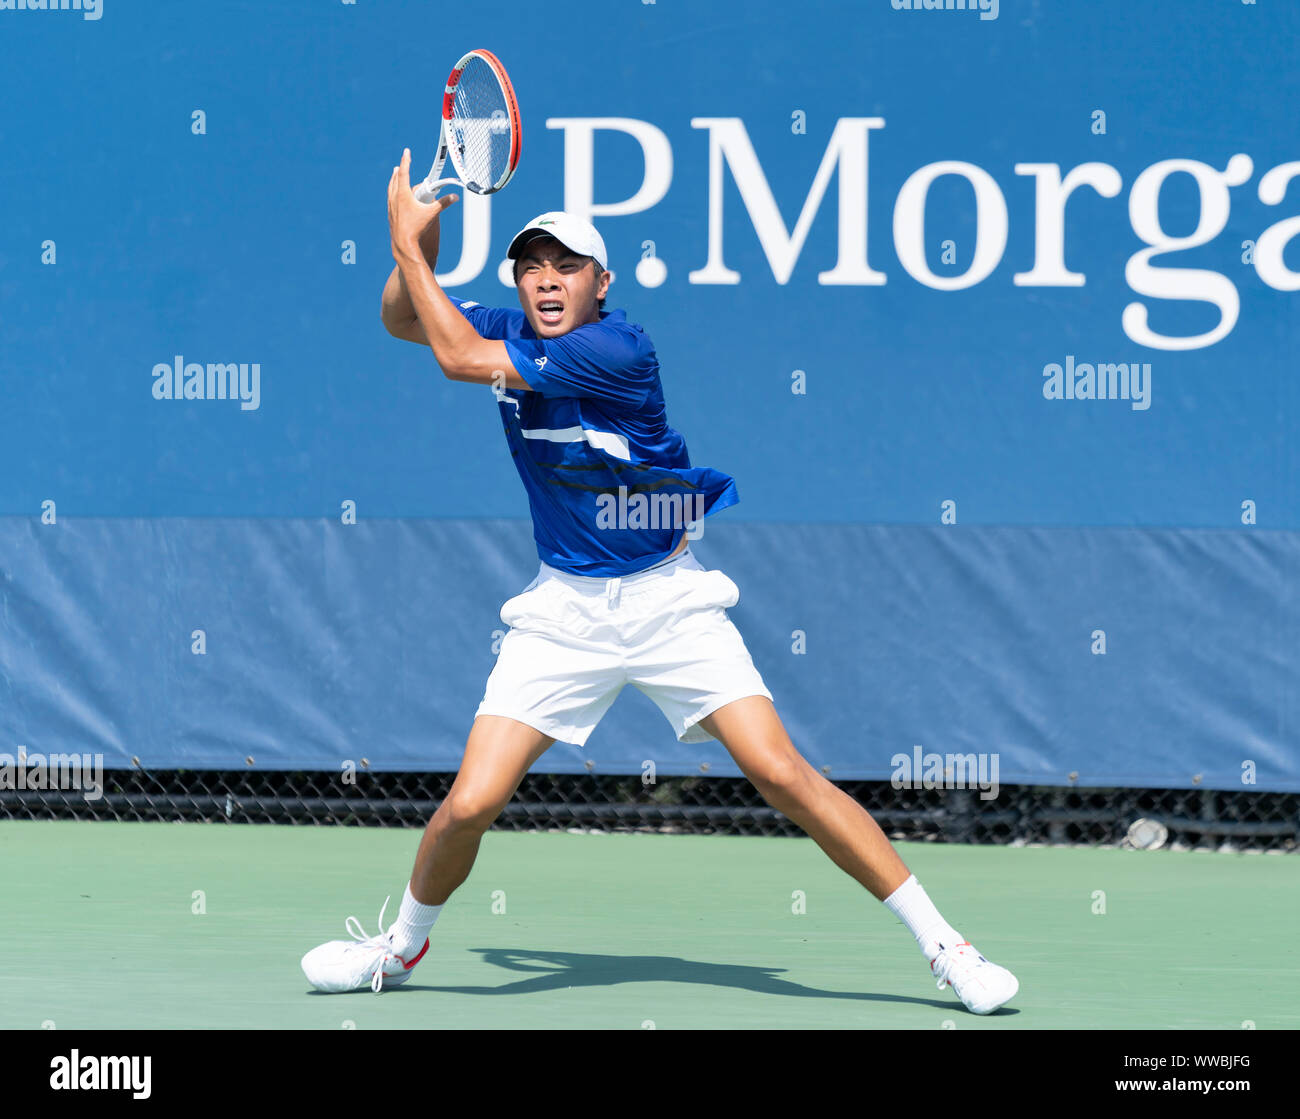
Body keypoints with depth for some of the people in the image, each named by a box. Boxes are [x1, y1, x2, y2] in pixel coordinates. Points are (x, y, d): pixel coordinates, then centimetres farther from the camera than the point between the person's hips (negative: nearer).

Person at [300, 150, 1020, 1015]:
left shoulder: (619, 350, -21)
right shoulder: (510, 332, 0)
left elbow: (463, 359, -22)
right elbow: (403, 321, 11)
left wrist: (408, 240, -14)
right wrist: (421, 238, -9)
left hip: (667, 600, -5)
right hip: (564, 610, 5)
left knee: (783, 774, -15)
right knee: (469, 805, -6)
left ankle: (943, 944, -7)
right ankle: (403, 945, 22)